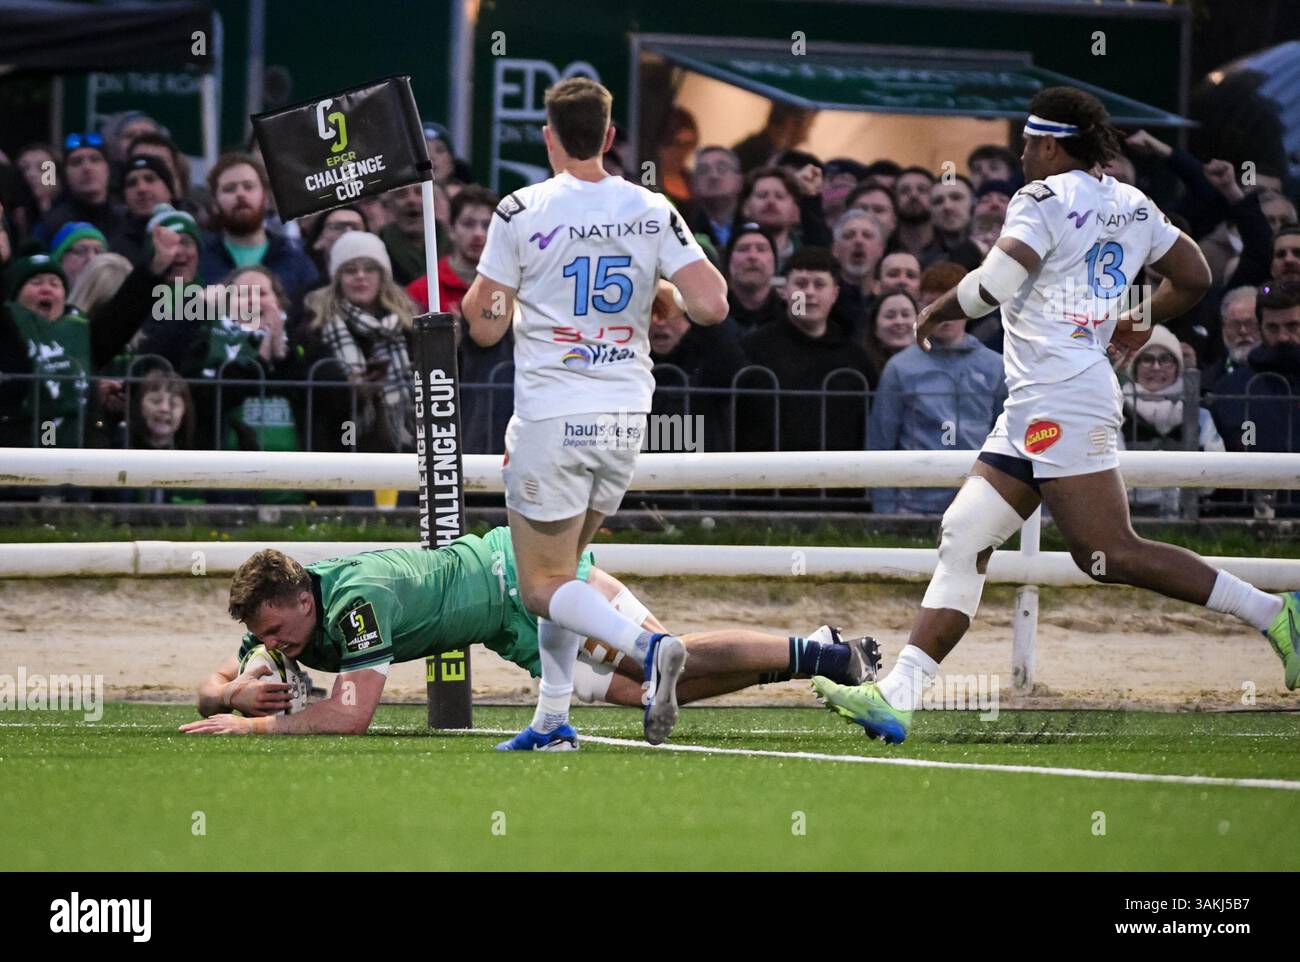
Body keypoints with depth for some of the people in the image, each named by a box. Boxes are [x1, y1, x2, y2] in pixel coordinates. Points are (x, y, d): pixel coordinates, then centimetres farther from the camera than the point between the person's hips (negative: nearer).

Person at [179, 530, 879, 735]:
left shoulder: (356, 597, -33)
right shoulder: (277, 613, -7)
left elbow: (352, 715, -38)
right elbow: (211, 689, 1)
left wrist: (253, 726, -35)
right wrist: (239, 693, -23)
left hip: (522, 571, -7)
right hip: (517, 632, 7)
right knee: (643, 691, 6)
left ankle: (819, 651, 3)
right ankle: (813, 661, 14)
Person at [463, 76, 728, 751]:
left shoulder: (522, 212, -7)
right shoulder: (652, 212, 1)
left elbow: (485, 328, -5)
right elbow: (711, 306, -7)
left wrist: (475, 296, 17)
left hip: (551, 417, -5)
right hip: (626, 417, 5)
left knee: (543, 586, 2)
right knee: (561, 565, 21)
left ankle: (645, 645, -24)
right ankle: (553, 719, 16)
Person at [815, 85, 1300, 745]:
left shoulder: (1044, 199, -6)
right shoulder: (1131, 207, 18)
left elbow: (994, 283, -17)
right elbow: (1194, 277, 23)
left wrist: (935, 314, 1)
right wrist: (1140, 322, 40)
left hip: (1060, 397, -10)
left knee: (1109, 554, -15)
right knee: (963, 539, 3)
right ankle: (897, 697, -3)